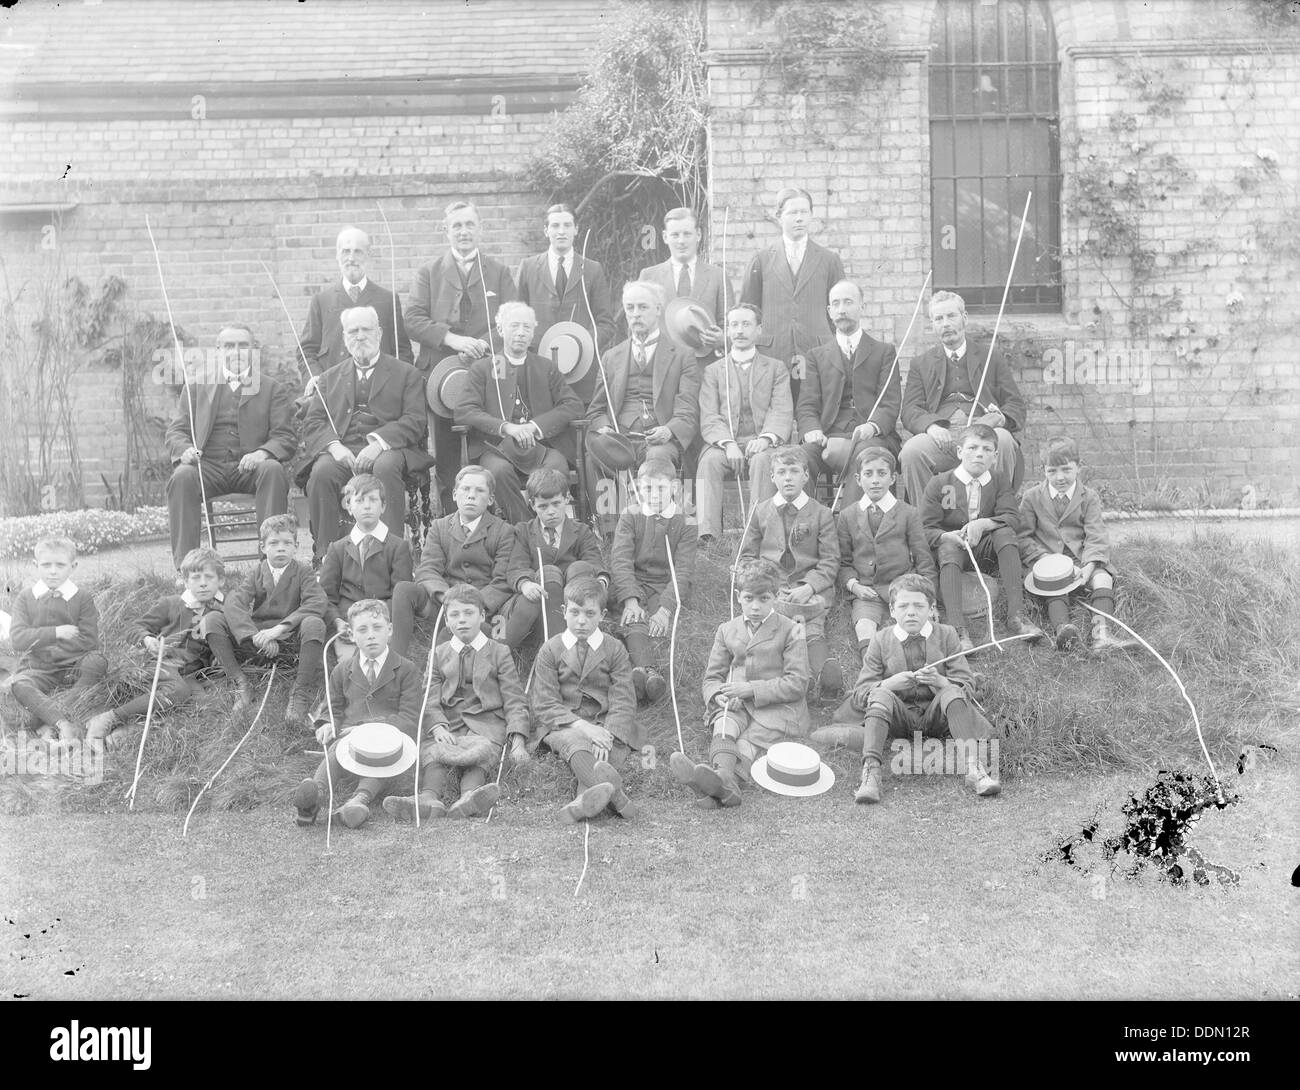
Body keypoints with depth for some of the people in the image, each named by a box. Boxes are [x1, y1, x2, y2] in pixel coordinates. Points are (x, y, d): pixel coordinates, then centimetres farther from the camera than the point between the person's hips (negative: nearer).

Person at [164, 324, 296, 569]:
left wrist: (263, 453, -20)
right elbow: (175, 431, 13)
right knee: (182, 476, -31)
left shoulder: (274, 389, 16)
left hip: (250, 466, -1)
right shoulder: (196, 388, 21)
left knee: (273, 470, -34)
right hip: (208, 465, 1)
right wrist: (185, 450, -13)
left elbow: (286, 437, 4)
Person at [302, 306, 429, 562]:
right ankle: (325, 556, -24)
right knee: (321, 473, -31)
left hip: (388, 449, -2)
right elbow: (313, 423, 13)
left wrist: (378, 443, -17)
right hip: (341, 450, 2)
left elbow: (414, 421, 0)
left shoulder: (406, 373, 15)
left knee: (386, 467, -37)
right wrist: (334, 446, -10)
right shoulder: (331, 376, 24)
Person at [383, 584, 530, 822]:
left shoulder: (499, 653, 13)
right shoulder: (438, 654, 20)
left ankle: (468, 798, -62)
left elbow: (515, 701, 6)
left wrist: (517, 740, -11)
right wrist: (438, 726, -15)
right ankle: (429, 799, -57)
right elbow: (430, 699, 8)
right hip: (448, 724, 2)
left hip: (487, 724, -2)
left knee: (482, 752, -35)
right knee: (429, 750, -31)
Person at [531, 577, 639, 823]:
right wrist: (582, 726, -20)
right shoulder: (550, 651, 6)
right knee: (574, 742, -36)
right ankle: (615, 795, -62)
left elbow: (623, 702, -3)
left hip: (607, 725, 2)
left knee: (614, 748, -32)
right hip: (562, 725, -2)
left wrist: (608, 734, -24)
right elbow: (545, 704, -3)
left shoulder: (614, 650, 7)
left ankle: (585, 800, -55)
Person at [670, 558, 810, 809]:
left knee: (749, 743, -32)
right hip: (734, 704, 3)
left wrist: (751, 688, -15)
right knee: (725, 723, -33)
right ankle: (725, 781, -63)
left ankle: (721, 778, -64)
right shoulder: (727, 630, 17)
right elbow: (712, 676, 17)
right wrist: (718, 694, -10)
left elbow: (797, 683, -6)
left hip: (777, 707, -3)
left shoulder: (790, 632, 3)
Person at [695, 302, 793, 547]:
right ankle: (707, 536, -43)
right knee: (709, 461, -32)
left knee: (763, 460, -35)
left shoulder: (776, 368, 18)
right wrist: (728, 443, -16)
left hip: (762, 444, -1)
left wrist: (766, 438, -19)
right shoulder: (713, 371, 19)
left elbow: (783, 412, 4)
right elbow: (709, 417, 5)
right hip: (724, 442, 1)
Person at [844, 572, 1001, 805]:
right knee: (880, 695, -29)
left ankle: (974, 766, -39)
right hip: (900, 718, 0)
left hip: (935, 716, 0)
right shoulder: (880, 641, 4)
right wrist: (889, 684, -22)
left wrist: (941, 682, -24)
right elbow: (859, 695, -1)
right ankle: (870, 771, -43)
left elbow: (967, 685, -1)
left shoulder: (946, 634, 5)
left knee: (952, 691, -28)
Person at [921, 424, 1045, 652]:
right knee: (948, 551, -34)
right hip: (950, 545, -2)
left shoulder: (999, 483, 3)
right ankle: (957, 628, -47)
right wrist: (949, 536, -28)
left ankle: (1014, 615, -29)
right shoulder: (939, 484, -5)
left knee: (1005, 533, -26)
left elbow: (1012, 519, -9)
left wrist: (982, 524, -27)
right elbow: (926, 530, -8)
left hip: (984, 547, 3)